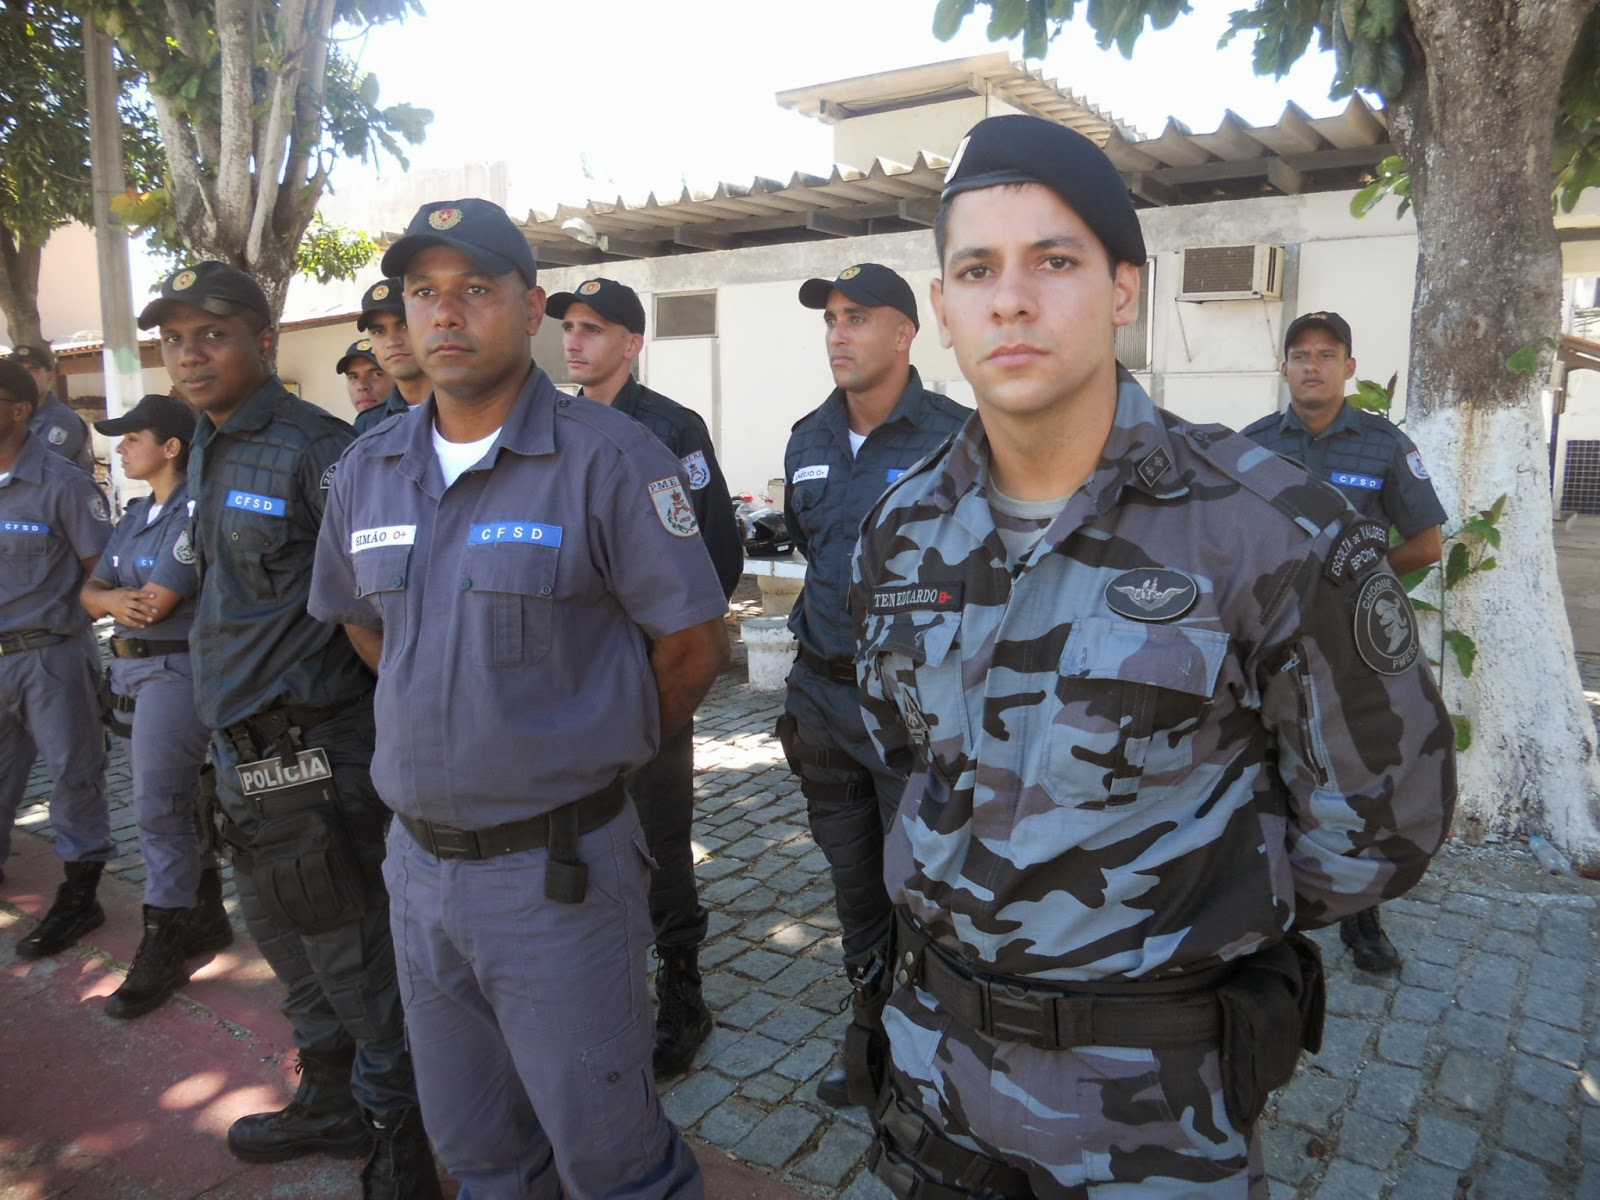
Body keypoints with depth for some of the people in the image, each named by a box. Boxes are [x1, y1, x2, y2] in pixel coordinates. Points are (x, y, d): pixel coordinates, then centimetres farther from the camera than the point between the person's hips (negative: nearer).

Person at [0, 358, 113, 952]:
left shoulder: (61, 482, -9)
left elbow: (100, 566, -6)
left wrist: (62, 618, -6)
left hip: (49, 654, -5)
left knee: (73, 775, 3)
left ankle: (79, 895, 15)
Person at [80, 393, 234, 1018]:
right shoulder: (136, 515, 15)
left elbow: (159, 603, -19)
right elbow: (91, 590, 12)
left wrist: (117, 599, 2)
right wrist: (114, 599, -12)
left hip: (177, 671, -9)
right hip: (130, 672, 9)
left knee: (158, 808, -6)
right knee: (176, 804, 15)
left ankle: (163, 944, 5)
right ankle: (205, 916, 28)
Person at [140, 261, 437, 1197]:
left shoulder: (316, 450, -17)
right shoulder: (208, 451, 11)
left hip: (313, 758, -9)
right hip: (243, 753, 9)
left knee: (354, 962, 3)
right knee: (287, 943, 23)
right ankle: (331, 1102, 44)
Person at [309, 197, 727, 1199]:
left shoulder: (608, 458, -15)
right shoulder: (369, 470, 4)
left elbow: (694, 642, -10)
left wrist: (600, 749, 2)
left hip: (557, 866, -5)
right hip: (419, 855, 6)